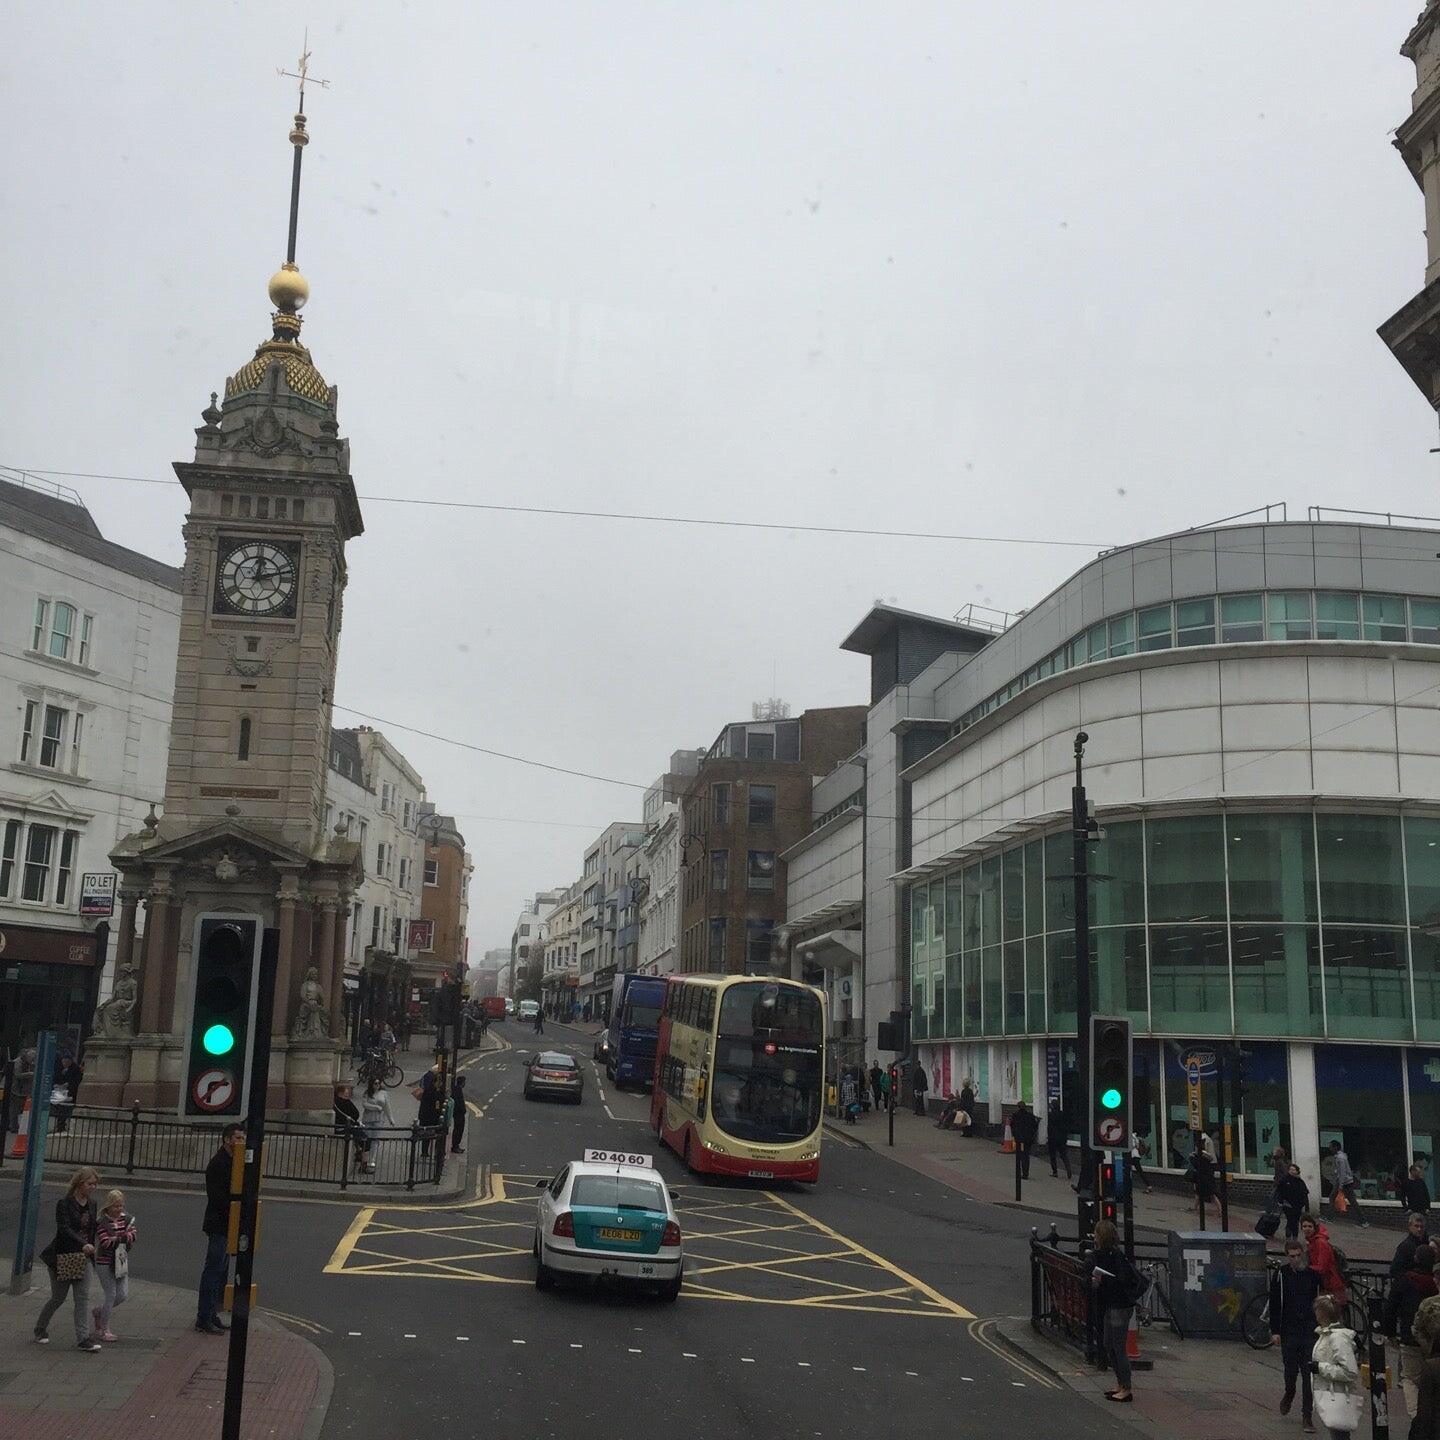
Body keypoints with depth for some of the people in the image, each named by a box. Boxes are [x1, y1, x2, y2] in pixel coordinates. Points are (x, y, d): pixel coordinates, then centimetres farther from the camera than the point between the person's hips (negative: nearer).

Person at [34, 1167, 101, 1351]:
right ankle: (40, 1330, 31)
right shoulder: (64, 1203, -14)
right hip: (62, 1257, -5)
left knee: (83, 1298, -4)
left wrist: (91, 1251, 12)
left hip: (82, 1258, 5)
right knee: (58, 1298, 7)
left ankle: (84, 1338, -6)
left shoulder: (92, 1204, 6)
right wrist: (84, 1244, -38)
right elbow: (64, 1229, -25)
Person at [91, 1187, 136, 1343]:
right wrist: (123, 1238, -16)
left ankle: (98, 1313, 31)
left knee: (122, 1295, 6)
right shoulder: (101, 1222, -10)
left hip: (121, 1263, 5)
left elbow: (132, 1236, -10)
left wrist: (115, 1239, -23)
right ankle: (103, 1330, 10)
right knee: (111, 1295, -3)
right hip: (105, 1263, -5)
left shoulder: (127, 1219, 4)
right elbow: (105, 1242, -20)